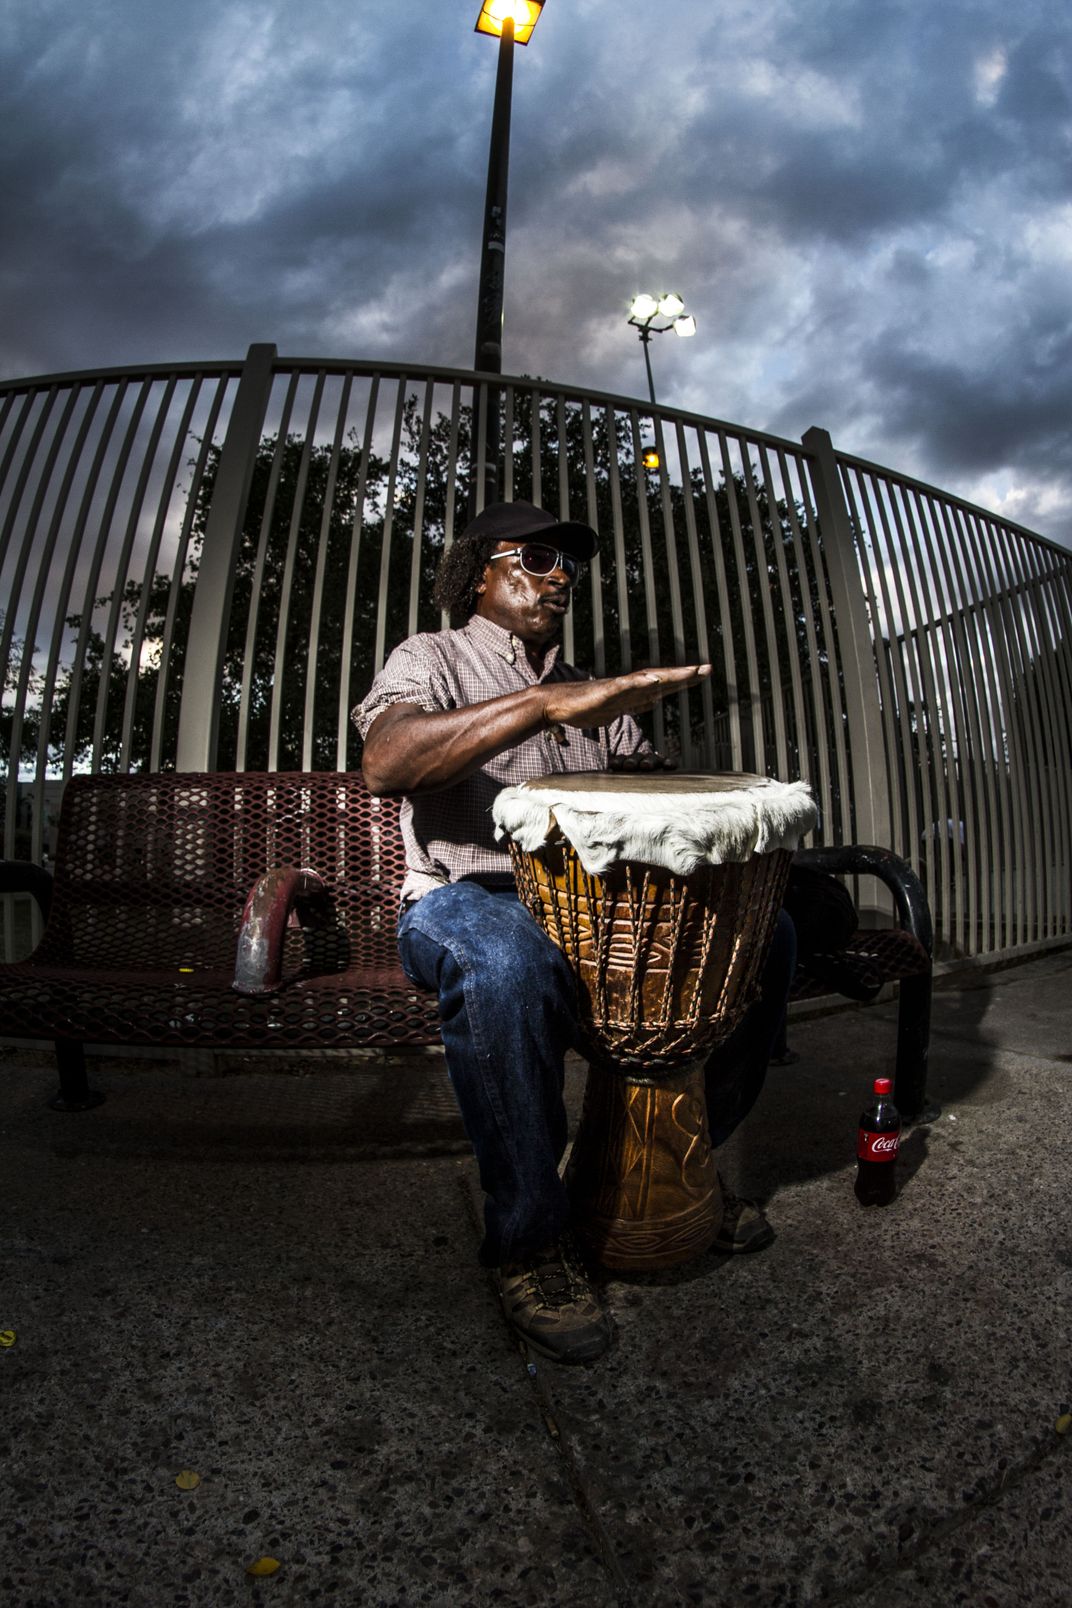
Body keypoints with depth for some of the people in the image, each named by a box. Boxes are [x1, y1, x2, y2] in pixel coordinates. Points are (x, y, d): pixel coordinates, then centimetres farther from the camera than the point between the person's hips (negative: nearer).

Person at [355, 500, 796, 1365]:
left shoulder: (591, 691, 20)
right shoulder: (433, 659, 1)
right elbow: (385, 762, -22)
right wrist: (546, 702, -33)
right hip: (465, 898, -5)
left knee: (762, 931, -7)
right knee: (507, 965, -39)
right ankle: (529, 1237, -16)